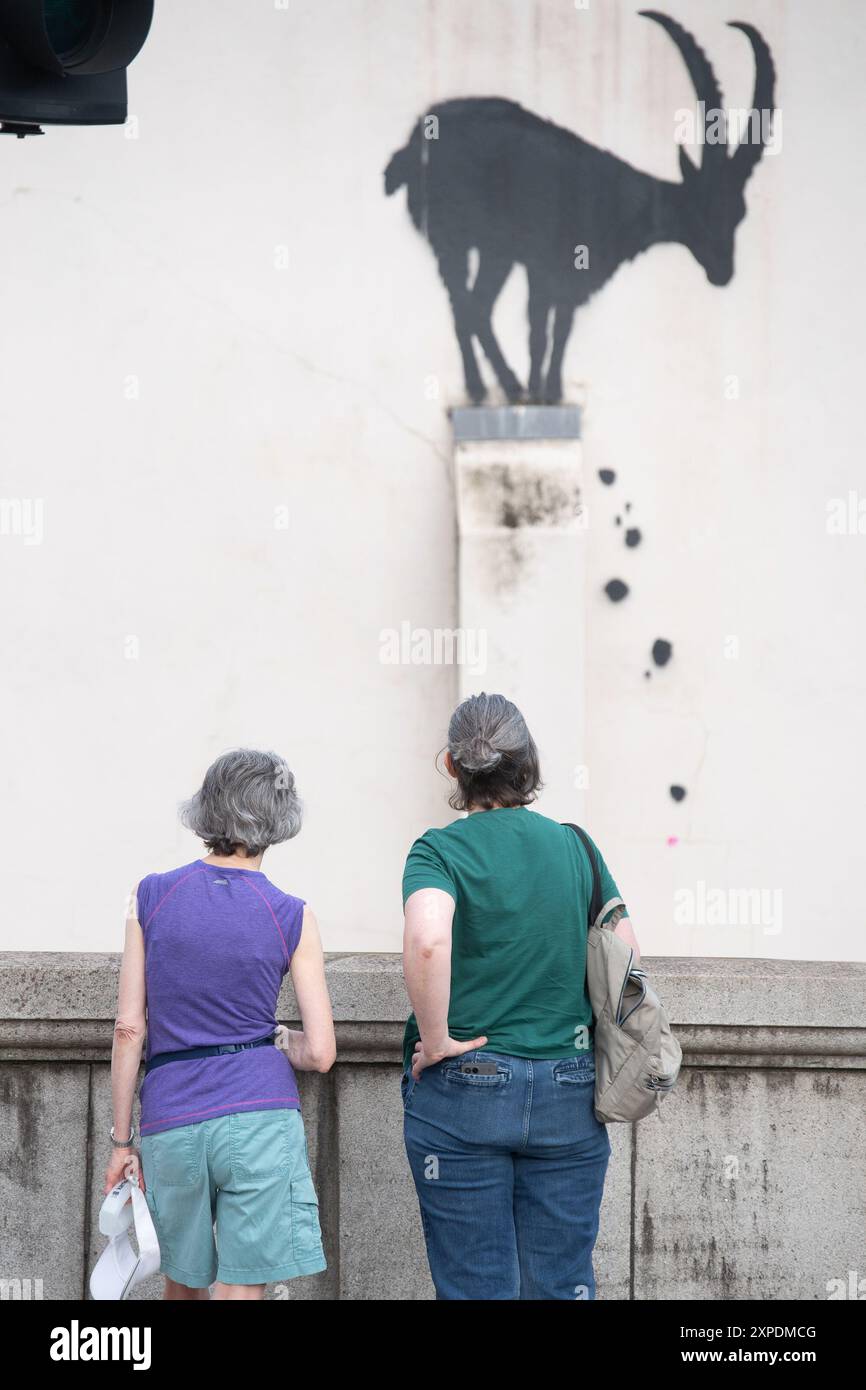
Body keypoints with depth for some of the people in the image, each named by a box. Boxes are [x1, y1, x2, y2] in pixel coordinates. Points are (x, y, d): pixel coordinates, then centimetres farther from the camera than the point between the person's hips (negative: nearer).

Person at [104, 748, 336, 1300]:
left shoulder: (152, 897, 2)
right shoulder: (292, 917, -2)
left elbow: (129, 1027, 1)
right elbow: (321, 1052, -3)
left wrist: (122, 1139, 8)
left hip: (171, 1119, 2)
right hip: (260, 1115, -2)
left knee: (184, 1283, 22)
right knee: (241, 1290, -1)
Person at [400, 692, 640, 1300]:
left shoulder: (441, 850, -8)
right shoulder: (575, 846, 4)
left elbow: (427, 941, -27)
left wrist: (435, 1038, -15)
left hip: (461, 1090, -3)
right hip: (569, 1097, 3)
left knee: (475, 1286, 3)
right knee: (563, 1284, 9)